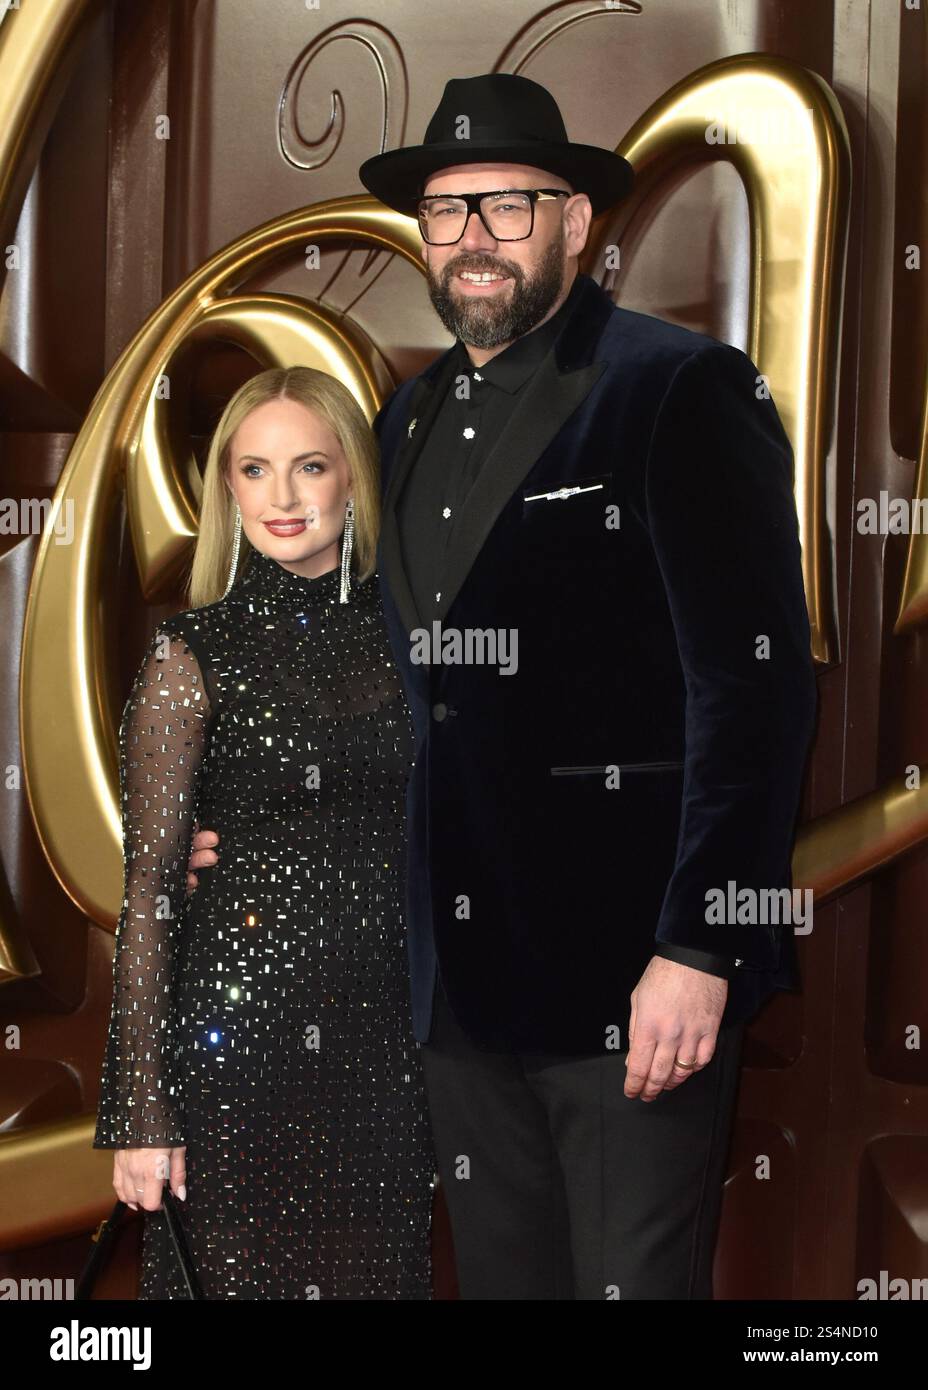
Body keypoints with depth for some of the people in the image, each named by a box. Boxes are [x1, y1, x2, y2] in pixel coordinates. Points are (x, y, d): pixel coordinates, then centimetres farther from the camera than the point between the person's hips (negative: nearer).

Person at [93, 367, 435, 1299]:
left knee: (383, 1272, 9)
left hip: (387, 1039, 4)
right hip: (241, 1026, -4)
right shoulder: (194, 653, -4)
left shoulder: (399, 636, 7)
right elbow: (149, 886, -6)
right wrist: (139, 1109, -10)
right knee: (242, 1272, 2)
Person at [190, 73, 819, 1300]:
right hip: (468, 972, 7)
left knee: (634, 1281, -2)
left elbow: (756, 686, -14)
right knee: (501, 1277, 13)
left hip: (630, 972, -7)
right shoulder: (411, 418, 15)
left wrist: (698, 951, -18)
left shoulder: (680, 391, -8)